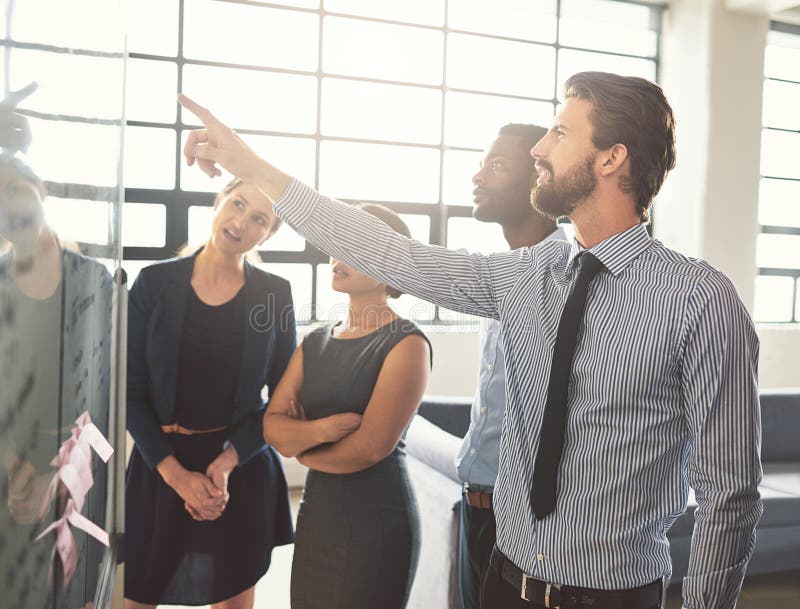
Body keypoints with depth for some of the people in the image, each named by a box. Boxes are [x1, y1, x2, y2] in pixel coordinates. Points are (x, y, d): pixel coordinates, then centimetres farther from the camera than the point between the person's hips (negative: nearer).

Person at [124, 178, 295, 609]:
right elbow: (130, 388, -4)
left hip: (241, 468, 0)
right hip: (160, 466, 0)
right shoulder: (155, 282, -4)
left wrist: (227, 462, -14)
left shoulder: (274, 293, -3)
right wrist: (175, 471, -13)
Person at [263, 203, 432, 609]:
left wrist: (300, 445, -3)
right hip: (315, 514, 6)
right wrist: (322, 429, -20)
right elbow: (272, 428, 0)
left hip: (376, 522, -6)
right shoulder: (315, 342, 7)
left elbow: (369, 448, -20)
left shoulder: (406, 344, -14)